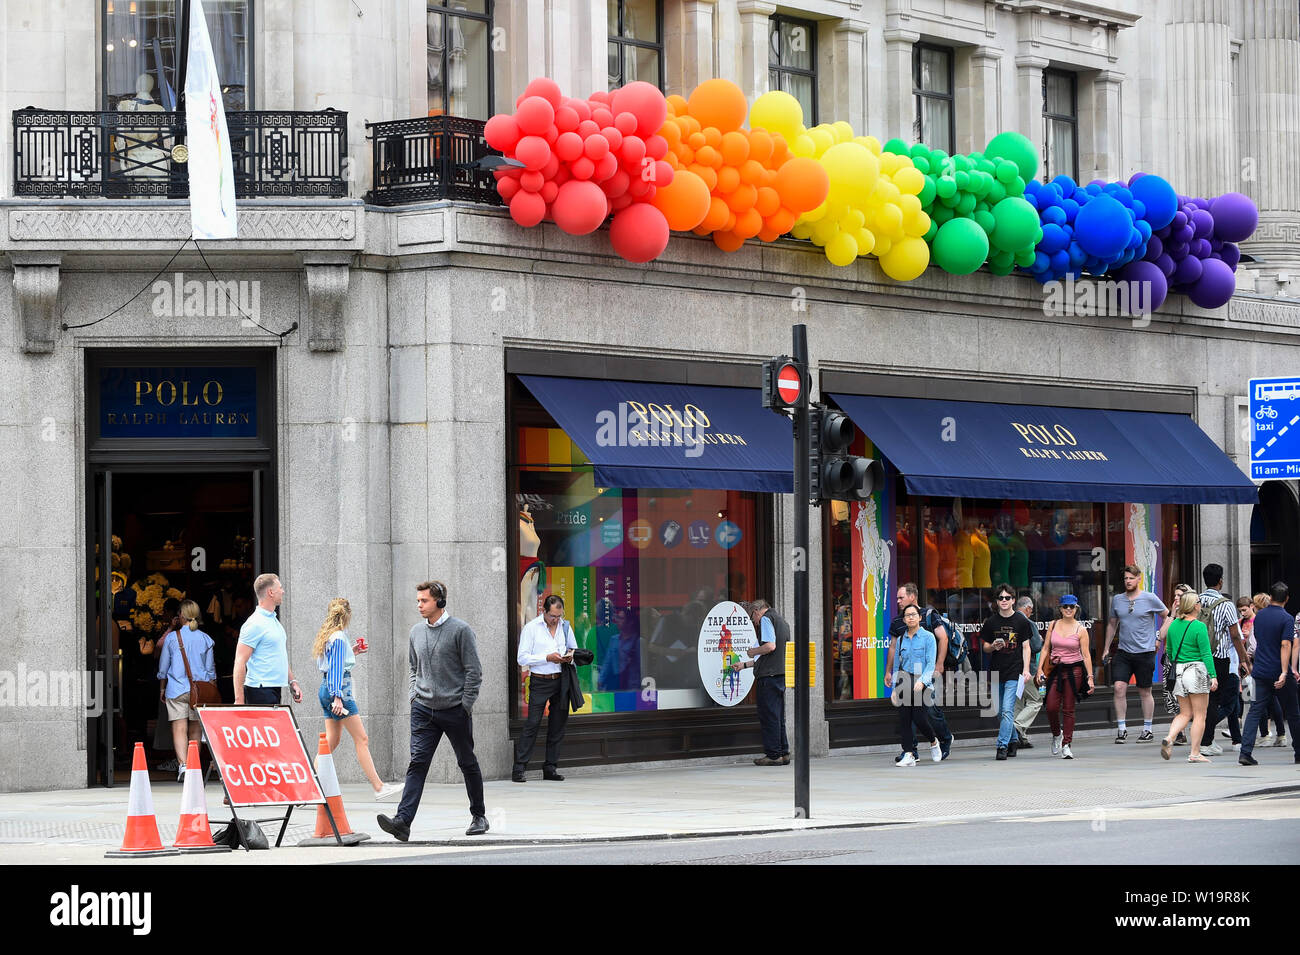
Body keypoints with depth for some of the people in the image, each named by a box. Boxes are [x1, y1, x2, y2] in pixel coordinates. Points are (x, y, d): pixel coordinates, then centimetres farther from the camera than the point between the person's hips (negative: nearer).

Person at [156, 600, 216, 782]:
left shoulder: (172, 637, -3)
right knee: (196, 727, 13)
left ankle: (182, 764, -20)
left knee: (179, 727, -5)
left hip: (176, 688, -2)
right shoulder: (205, 639, 1)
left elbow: (163, 666, 5)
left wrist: (162, 688, 17)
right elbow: (210, 669, 7)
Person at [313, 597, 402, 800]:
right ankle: (378, 787, -10)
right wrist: (337, 697, -22)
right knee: (362, 739, -8)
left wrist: (351, 652, 26)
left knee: (332, 741, 11)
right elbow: (336, 669, -18)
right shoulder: (339, 637, -12)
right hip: (339, 689, -10)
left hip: (325, 690, 10)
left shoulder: (326, 635, 14)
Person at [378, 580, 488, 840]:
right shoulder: (416, 632, 10)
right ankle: (403, 821, -19)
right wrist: (414, 696, 10)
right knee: (417, 762, -9)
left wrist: (465, 705, -10)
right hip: (423, 709, 4)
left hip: (454, 709, -4)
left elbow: (474, 671, -7)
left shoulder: (460, 630, -7)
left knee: (467, 763, 9)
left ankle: (479, 816, 25)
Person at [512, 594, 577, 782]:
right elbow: (522, 658, -8)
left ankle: (551, 768, 13)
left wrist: (571, 656, -2)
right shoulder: (531, 628, -3)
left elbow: (574, 649, 22)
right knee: (532, 724, -11)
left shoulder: (565, 626, 10)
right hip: (540, 682, -5)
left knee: (558, 724, 6)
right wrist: (547, 658, -17)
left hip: (561, 681, 5)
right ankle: (519, 768, -10)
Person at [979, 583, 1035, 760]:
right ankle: (1012, 741, 24)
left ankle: (1002, 745, -17)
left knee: (1007, 710, -13)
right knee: (1001, 711, 9)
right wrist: (993, 646, -11)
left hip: (1014, 672, -4)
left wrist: (1026, 669, -6)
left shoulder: (1021, 621, 1)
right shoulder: (991, 622, 7)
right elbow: (985, 647, 12)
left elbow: (1026, 647, 3)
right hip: (996, 671, 4)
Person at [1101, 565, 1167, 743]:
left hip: (1145, 651, -3)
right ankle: (1122, 729, -4)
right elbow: (1112, 624, 19)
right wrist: (1106, 648, 17)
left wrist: (1160, 638, 0)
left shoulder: (1150, 599, -4)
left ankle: (1147, 730, 17)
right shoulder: (1117, 600, 7)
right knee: (1119, 687, -10)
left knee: (1145, 692, 6)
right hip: (1123, 652, 3)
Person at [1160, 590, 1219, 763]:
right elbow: (1206, 653, -13)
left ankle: (1169, 738, -11)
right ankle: (1195, 754, 1)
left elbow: (1169, 651, 16)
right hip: (1197, 670, -6)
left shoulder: (1174, 625, 8)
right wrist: (1213, 676, -12)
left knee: (1185, 713, 13)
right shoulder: (1199, 627, -11)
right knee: (1199, 715, 2)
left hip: (1178, 671, 6)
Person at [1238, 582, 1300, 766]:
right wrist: (1284, 672, -26)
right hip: (1279, 672, -4)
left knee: (1255, 711, 0)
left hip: (1261, 672, 4)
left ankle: (1245, 751, -14)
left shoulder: (1259, 616, 8)